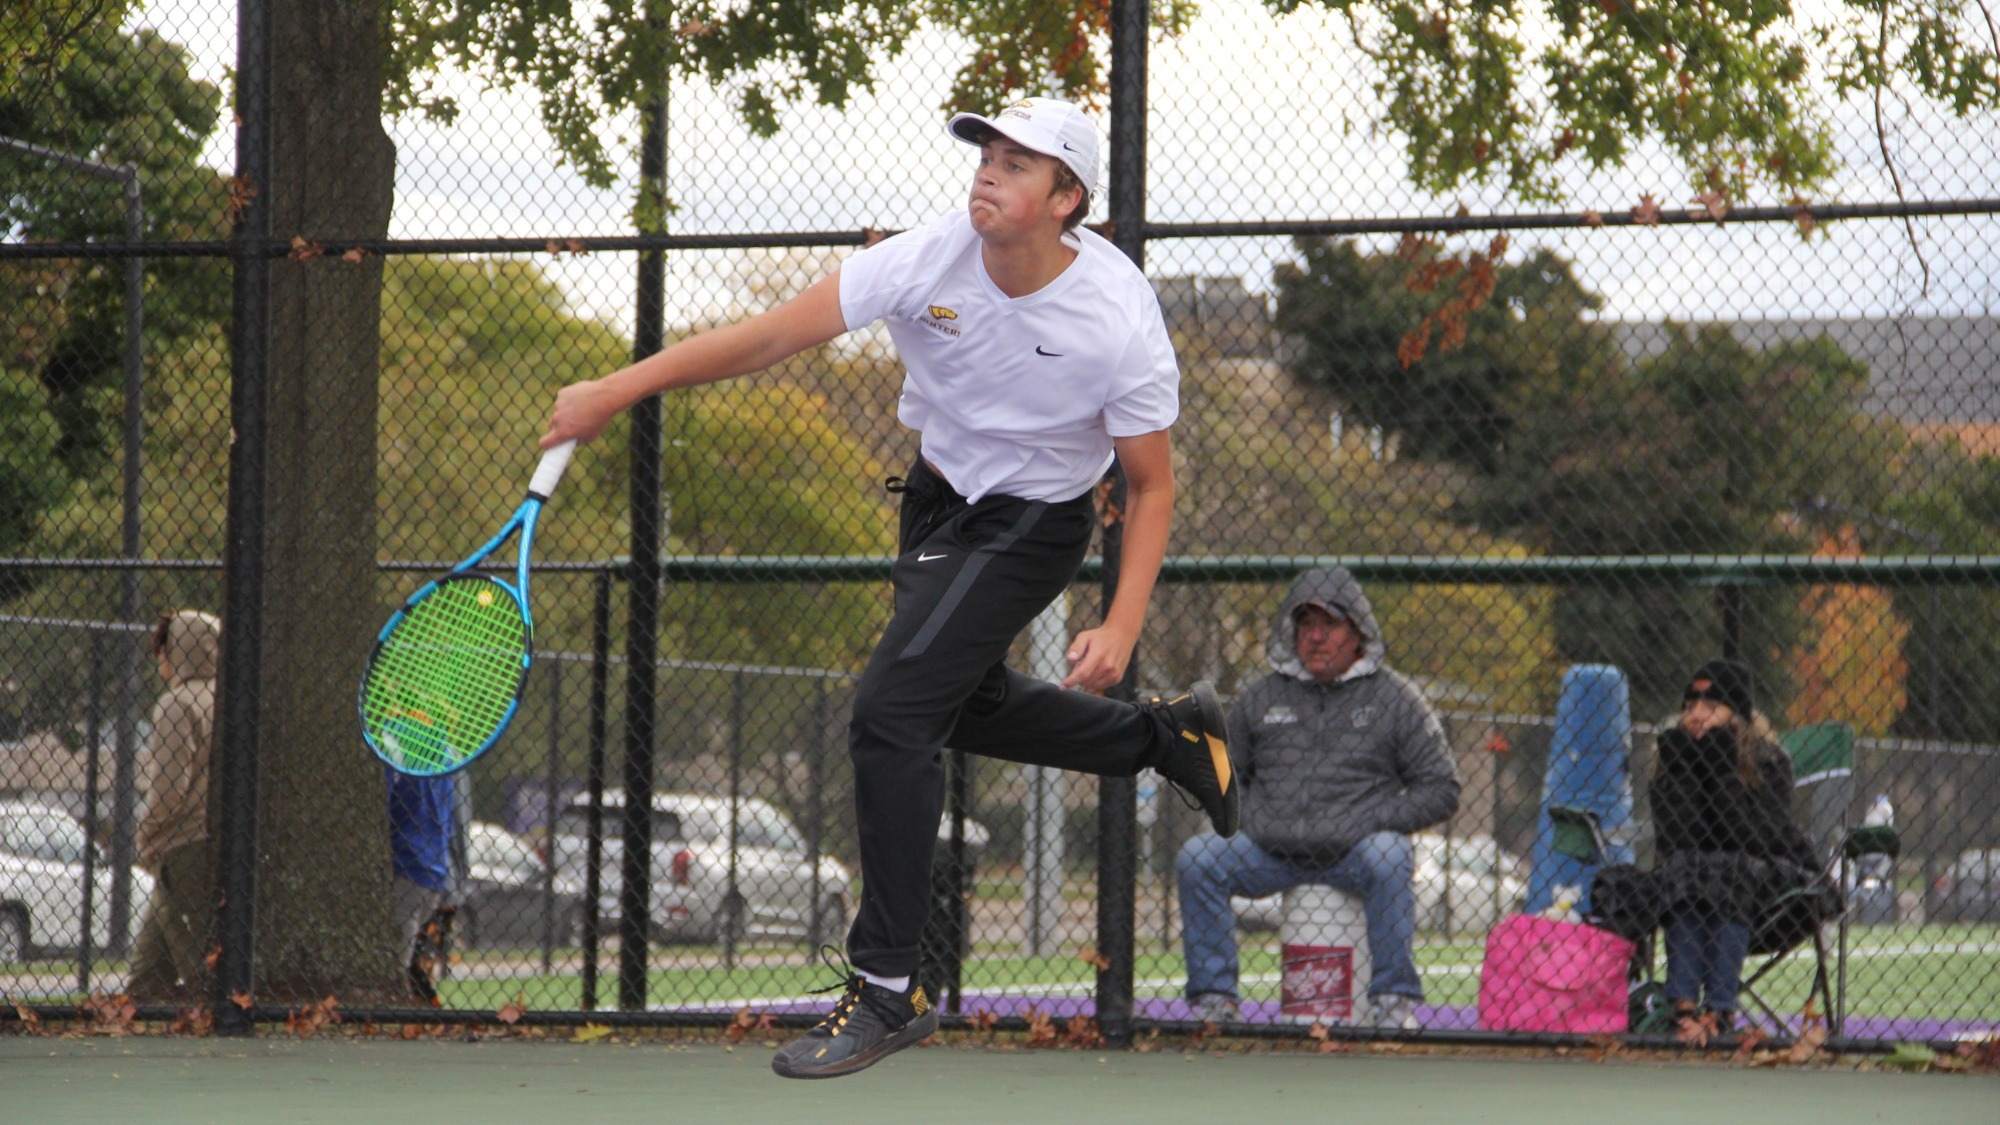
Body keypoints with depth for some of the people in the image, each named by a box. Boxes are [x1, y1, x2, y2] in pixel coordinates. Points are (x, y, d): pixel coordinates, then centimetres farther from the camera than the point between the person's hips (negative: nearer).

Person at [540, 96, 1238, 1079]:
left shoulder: (1121, 325, -28)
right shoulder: (930, 261, -23)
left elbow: (1151, 486, -14)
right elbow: (769, 337, -21)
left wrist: (1121, 628, -23)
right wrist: (614, 391, -25)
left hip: (1029, 525, -6)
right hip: (938, 495, 6)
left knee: (891, 712, -18)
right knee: (968, 706, 22)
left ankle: (886, 989, -8)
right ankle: (1170, 738, 46)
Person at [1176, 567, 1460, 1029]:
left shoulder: (1394, 697, 6)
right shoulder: (1261, 698, 14)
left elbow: (1440, 789, 3)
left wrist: (1370, 824, -9)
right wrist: (1248, 819, 4)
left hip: (1354, 854, -3)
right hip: (1269, 854, 3)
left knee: (1388, 858, -35)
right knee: (1197, 858, -19)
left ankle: (1395, 1002, -26)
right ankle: (1215, 999, -12)